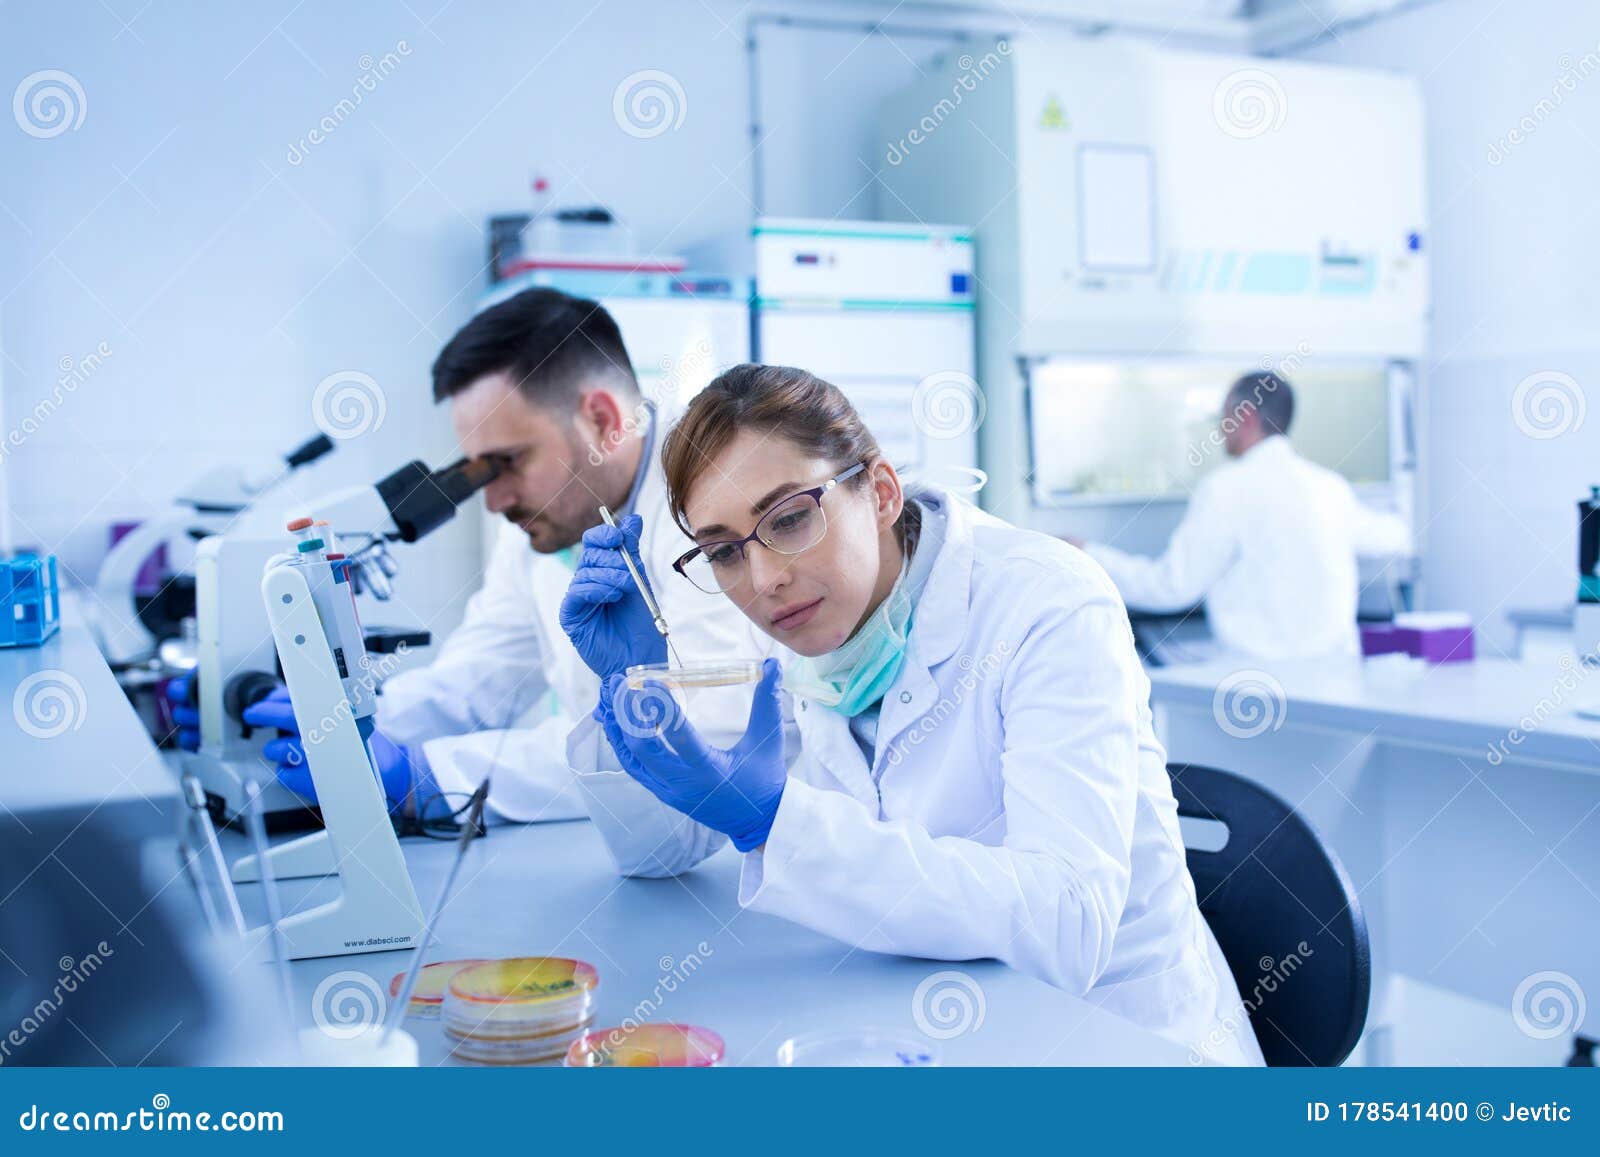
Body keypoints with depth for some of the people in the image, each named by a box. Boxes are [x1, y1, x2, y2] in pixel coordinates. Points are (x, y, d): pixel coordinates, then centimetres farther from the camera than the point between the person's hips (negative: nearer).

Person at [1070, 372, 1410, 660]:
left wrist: (1089, 556, 3)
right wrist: (1400, 532, 56)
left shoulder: (1227, 487, -10)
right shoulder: (1330, 485, 9)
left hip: (1265, 671, -7)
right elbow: (1383, 534, 31)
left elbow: (1171, 586, -10)